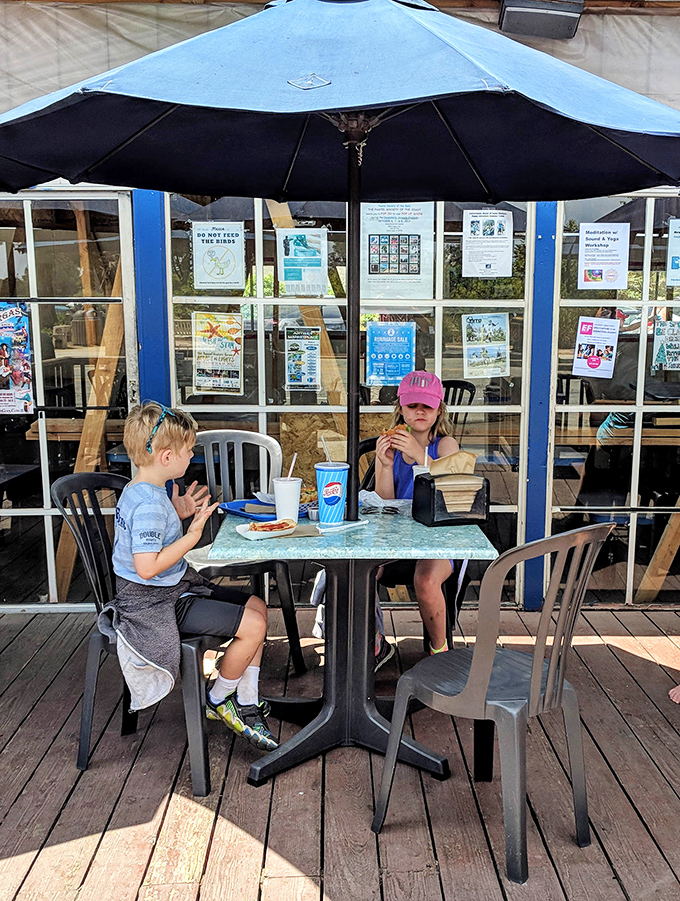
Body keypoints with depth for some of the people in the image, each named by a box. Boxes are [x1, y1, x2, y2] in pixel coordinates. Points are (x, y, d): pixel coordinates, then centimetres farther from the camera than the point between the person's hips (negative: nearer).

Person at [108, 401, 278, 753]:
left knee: (256, 606, 10)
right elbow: (147, 567, -32)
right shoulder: (148, 504, -26)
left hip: (175, 589, 11)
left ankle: (246, 704, 16)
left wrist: (178, 514, 9)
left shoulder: (142, 491, 7)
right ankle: (217, 701, 9)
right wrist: (192, 535, -27)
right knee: (252, 625, -17)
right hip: (153, 605, -11)